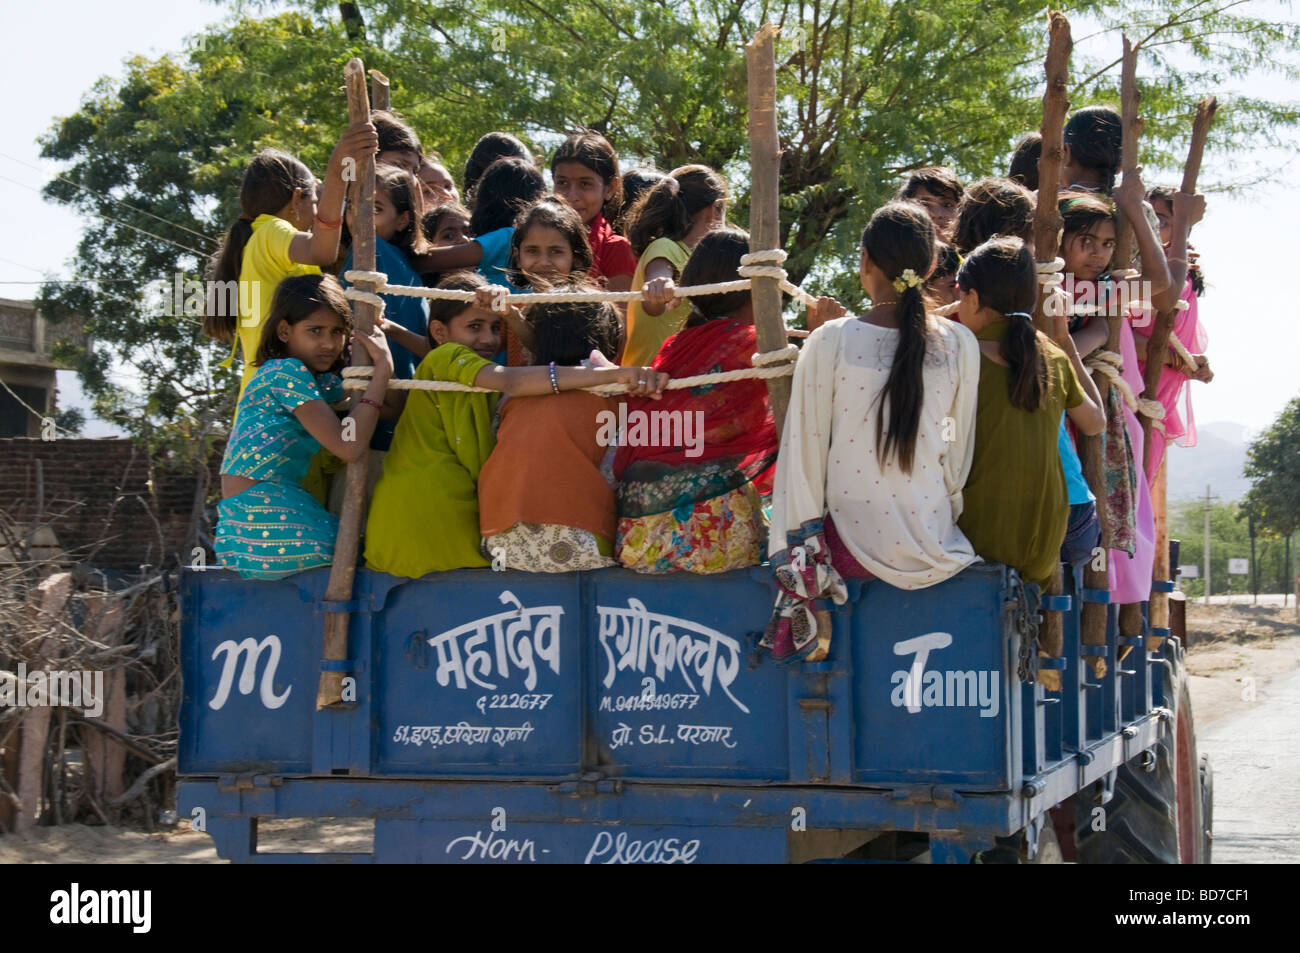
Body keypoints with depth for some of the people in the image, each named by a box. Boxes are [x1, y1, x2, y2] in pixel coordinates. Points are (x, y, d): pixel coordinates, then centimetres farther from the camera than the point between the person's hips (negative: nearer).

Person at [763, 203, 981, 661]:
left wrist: (804, 534, 5)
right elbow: (960, 453, 4)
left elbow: (806, 449, -6)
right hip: (930, 544, 1)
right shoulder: (960, 345, -5)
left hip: (854, 541, -1)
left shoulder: (829, 342, -11)